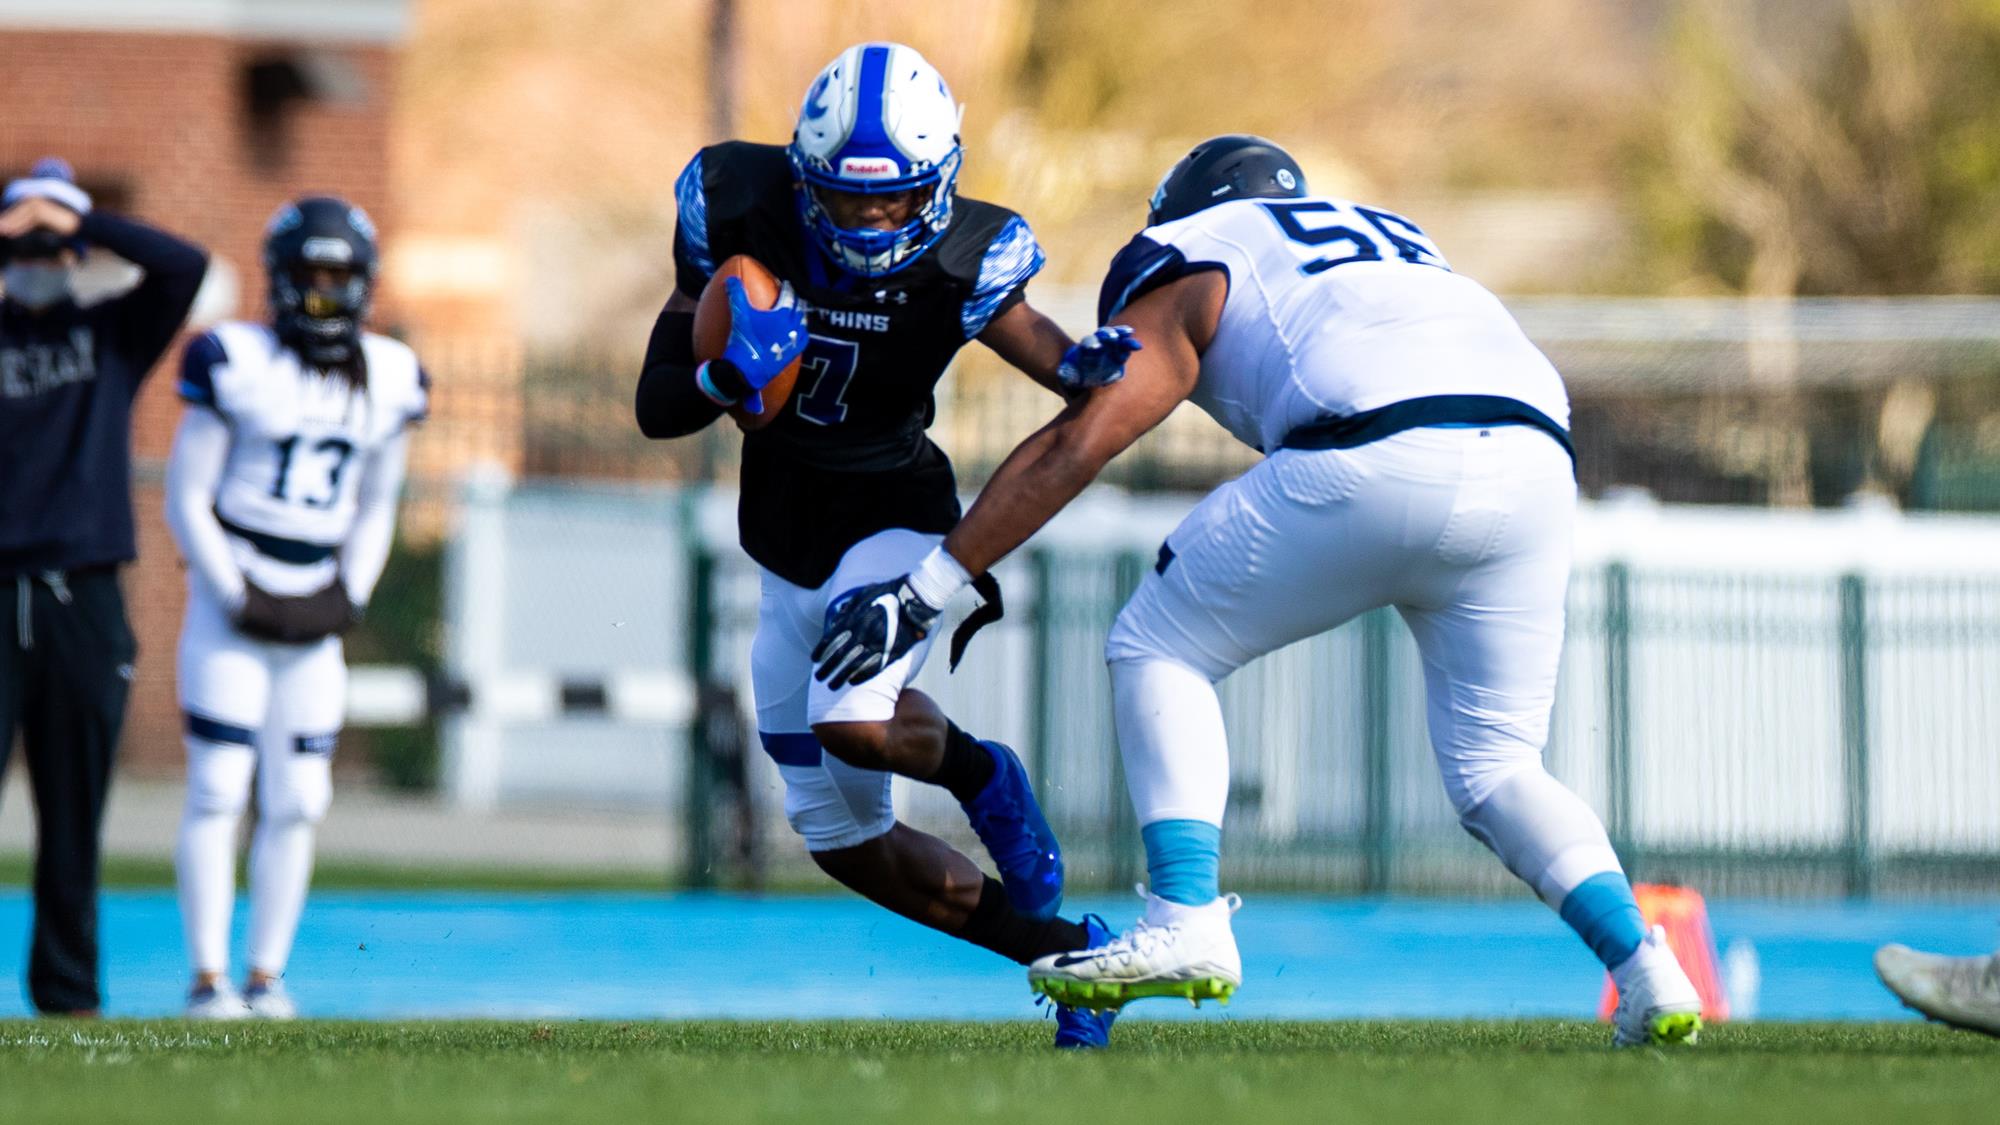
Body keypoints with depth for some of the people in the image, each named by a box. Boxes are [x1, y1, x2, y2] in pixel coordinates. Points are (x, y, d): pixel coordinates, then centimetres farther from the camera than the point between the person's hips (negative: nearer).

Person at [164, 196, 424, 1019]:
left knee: (297, 802, 3)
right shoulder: (237, 364, -9)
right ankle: (208, 977, -3)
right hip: (230, 599, -5)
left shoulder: (387, 380, 6)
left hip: (315, 619, 5)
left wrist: (350, 596, 3)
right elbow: (186, 499, -5)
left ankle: (267, 975, 11)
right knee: (218, 790, -8)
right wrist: (238, 598, -11)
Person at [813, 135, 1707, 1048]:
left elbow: (1076, 445, 11)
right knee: (1495, 768, 19)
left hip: (1377, 462, -5)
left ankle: (1186, 923, -1)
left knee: (1157, 651, 14)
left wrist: (924, 590, 11)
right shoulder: (1389, 237, 38)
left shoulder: (1190, 268, 20)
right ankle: (1643, 962, -2)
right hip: (1536, 471, 5)